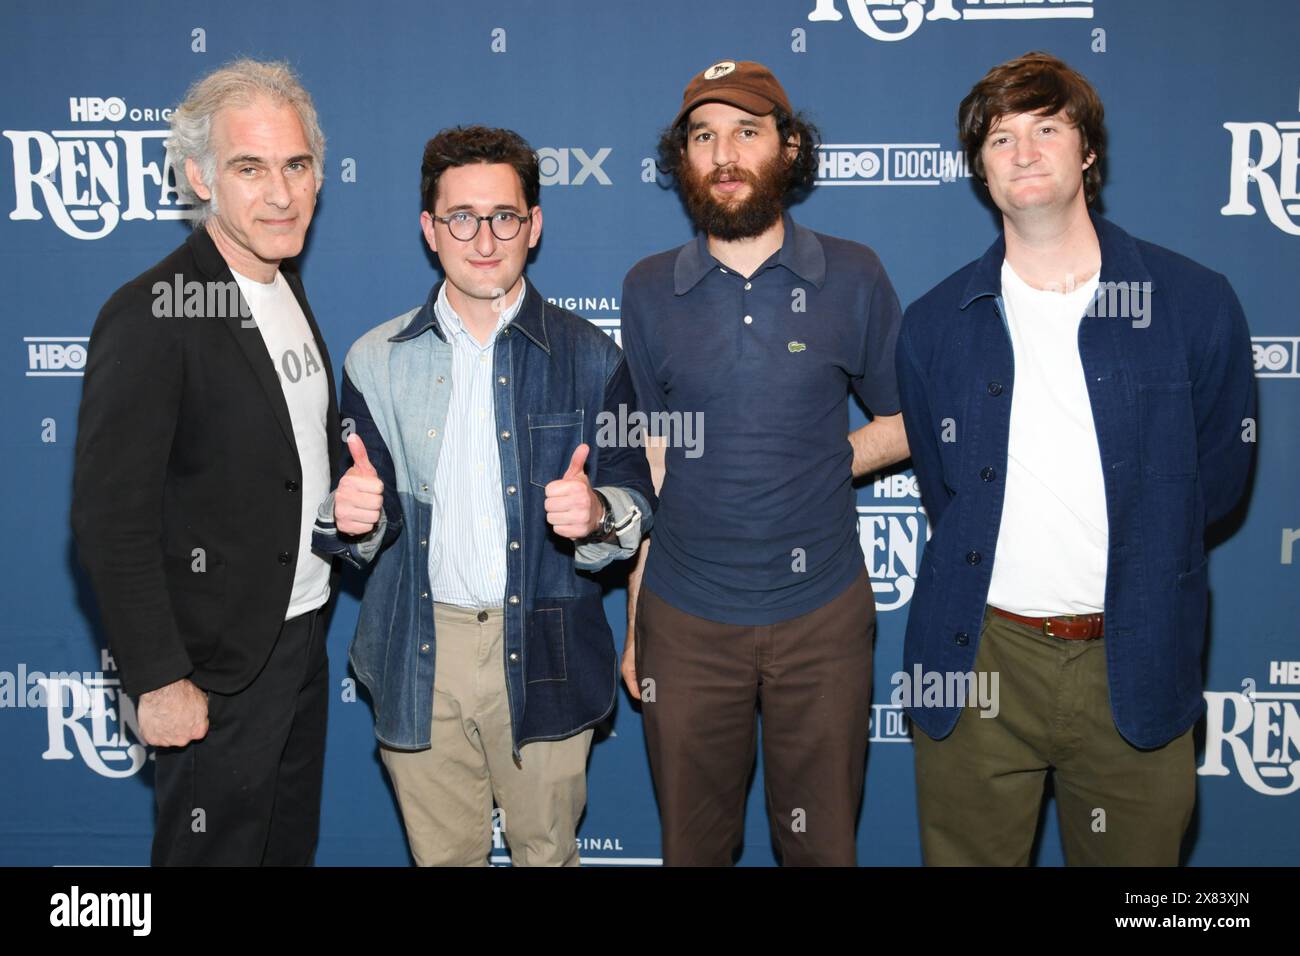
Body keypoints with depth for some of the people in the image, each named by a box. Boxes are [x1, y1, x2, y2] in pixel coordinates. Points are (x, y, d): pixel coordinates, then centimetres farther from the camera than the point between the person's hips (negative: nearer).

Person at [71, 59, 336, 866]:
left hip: (303, 637, 8)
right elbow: (112, 519, -21)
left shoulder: (285, 287, 6)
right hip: (219, 665, -8)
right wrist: (158, 680, -19)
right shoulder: (150, 318, -21)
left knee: (294, 843, 21)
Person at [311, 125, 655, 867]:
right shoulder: (378, 361, 4)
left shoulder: (590, 358, -1)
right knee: (442, 854, 14)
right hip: (420, 660, 2)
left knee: (546, 851, 12)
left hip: (543, 659, -1)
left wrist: (597, 515, -23)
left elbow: (636, 508, -1)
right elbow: (360, 533, 5)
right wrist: (351, 518, -18)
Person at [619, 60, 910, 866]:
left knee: (821, 841, 13)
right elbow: (646, 464, 4)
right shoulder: (650, 291, 2)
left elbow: (906, 424, 9)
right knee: (693, 842, 16)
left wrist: (820, 463, -5)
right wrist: (634, 620, 3)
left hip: (822, 615, -1)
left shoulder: (852, 278, -1)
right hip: (686, 619, 1)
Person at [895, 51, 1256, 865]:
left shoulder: (1195, 303, -3)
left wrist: (1137, 569, 6)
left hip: (1135, 667, 0)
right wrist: (1005, 572, 5)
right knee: (966, 853, 11)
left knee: (1132, 855, 14)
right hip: (979, 656, 1)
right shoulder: (935, 323, 2)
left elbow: (1217, 477, 6)